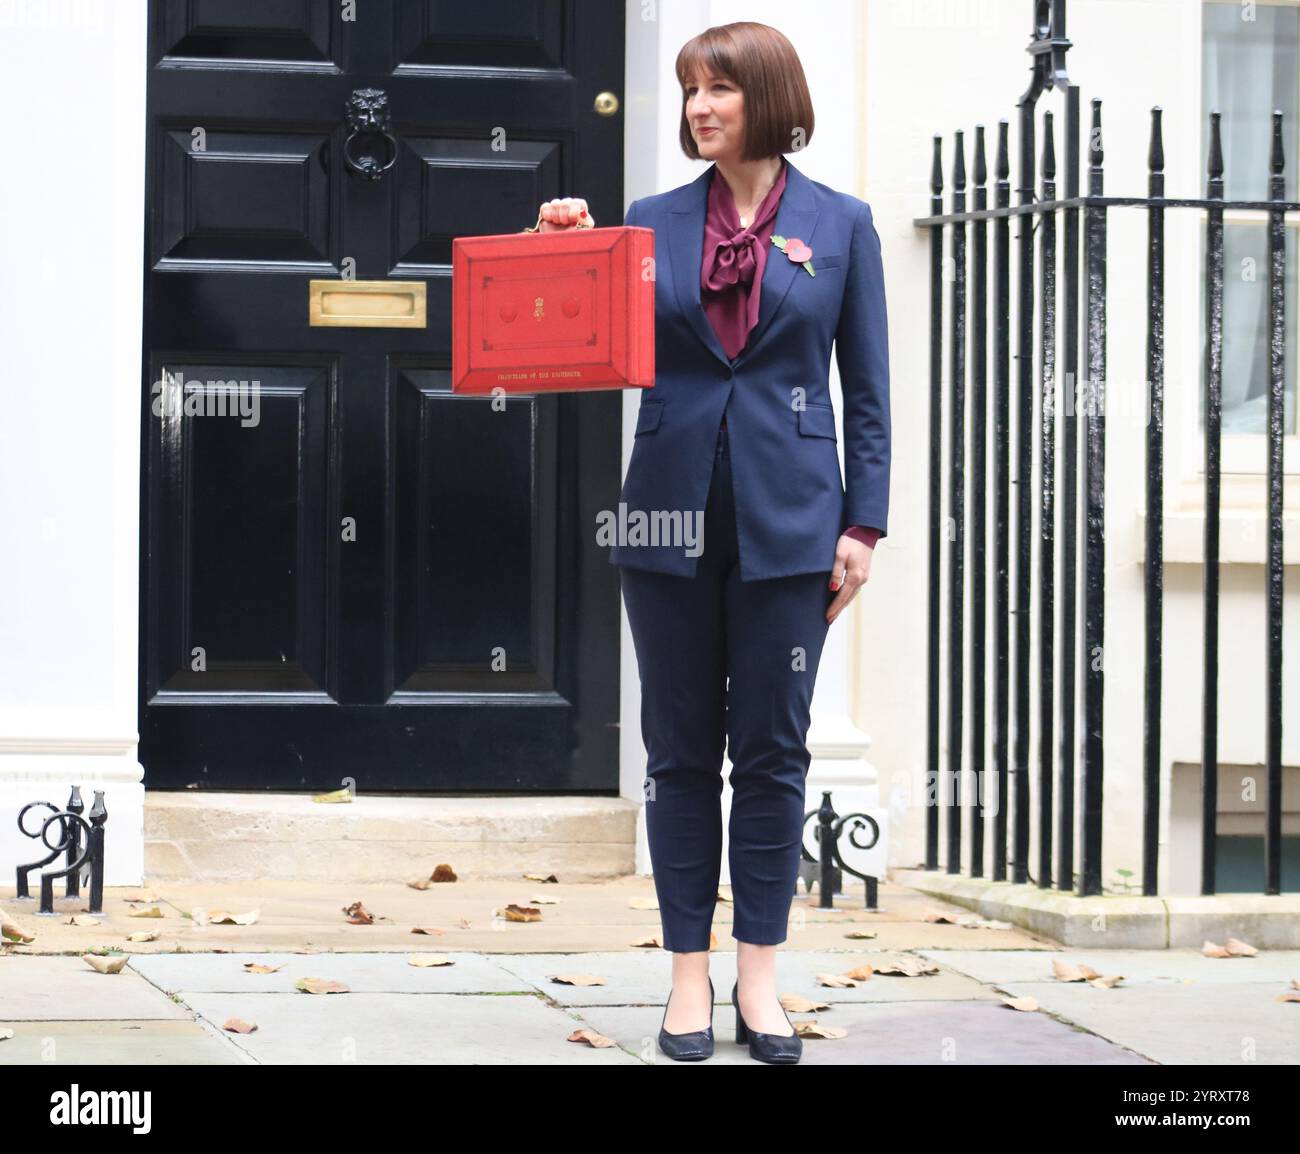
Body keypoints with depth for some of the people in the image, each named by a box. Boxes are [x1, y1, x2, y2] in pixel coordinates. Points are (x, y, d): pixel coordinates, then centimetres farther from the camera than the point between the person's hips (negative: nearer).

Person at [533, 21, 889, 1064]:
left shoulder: (839, 224, 3)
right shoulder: (654, 221, 6)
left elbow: (867, 389, 3)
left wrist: (863, 524, -2)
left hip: (787, 520, -2)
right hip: (673, 512, 2)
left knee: (772, 750, 3)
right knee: (681, 749, 6)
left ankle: (758, 976, 11)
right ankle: (689, 972, 12)